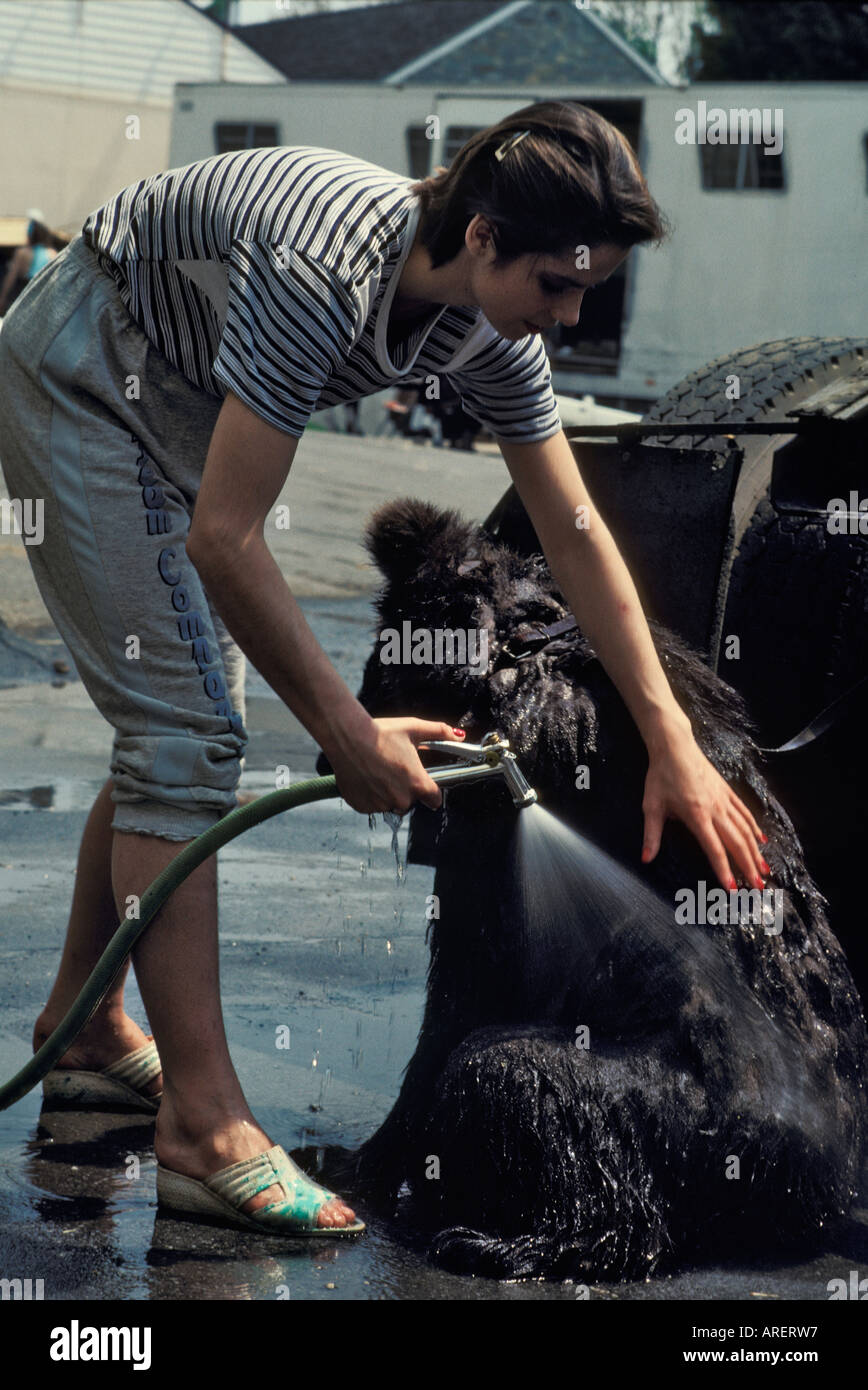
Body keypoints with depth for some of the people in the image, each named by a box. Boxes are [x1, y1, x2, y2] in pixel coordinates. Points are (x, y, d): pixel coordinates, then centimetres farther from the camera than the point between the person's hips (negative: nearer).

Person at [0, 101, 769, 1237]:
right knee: (187, 730, -15)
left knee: (177, 718, 12)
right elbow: (222, 539, -34)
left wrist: (675, 747, -5)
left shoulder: (489, 325, -11)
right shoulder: (327, 274, -37)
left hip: (179, 400, 9)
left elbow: (576, 534, -3)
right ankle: (203, 1130, -14)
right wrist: (346, 732, -28)